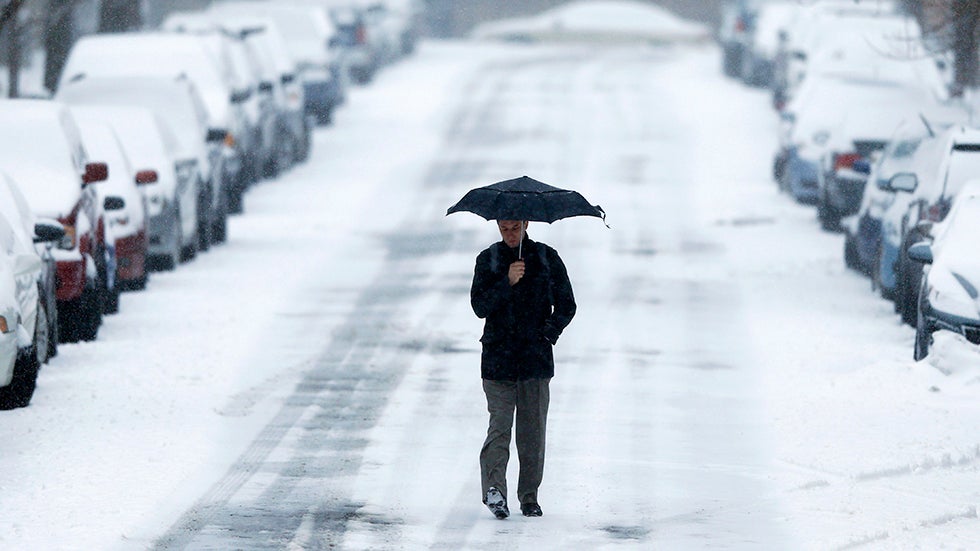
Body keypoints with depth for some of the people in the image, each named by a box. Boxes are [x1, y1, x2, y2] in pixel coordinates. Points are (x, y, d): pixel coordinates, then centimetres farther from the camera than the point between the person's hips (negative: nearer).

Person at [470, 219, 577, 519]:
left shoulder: (547, 258, 7)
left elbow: (566, 306, 10)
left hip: (536, 358, 1)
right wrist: (508, 283, -17)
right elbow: (480, 306, -4)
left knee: (533, 430, 2)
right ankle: (494, 489, -24)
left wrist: (548, 334, -5)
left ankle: (529, 496, 10)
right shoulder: (488, 259, 5)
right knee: (499, 425, -13)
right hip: (498, 357, -1)